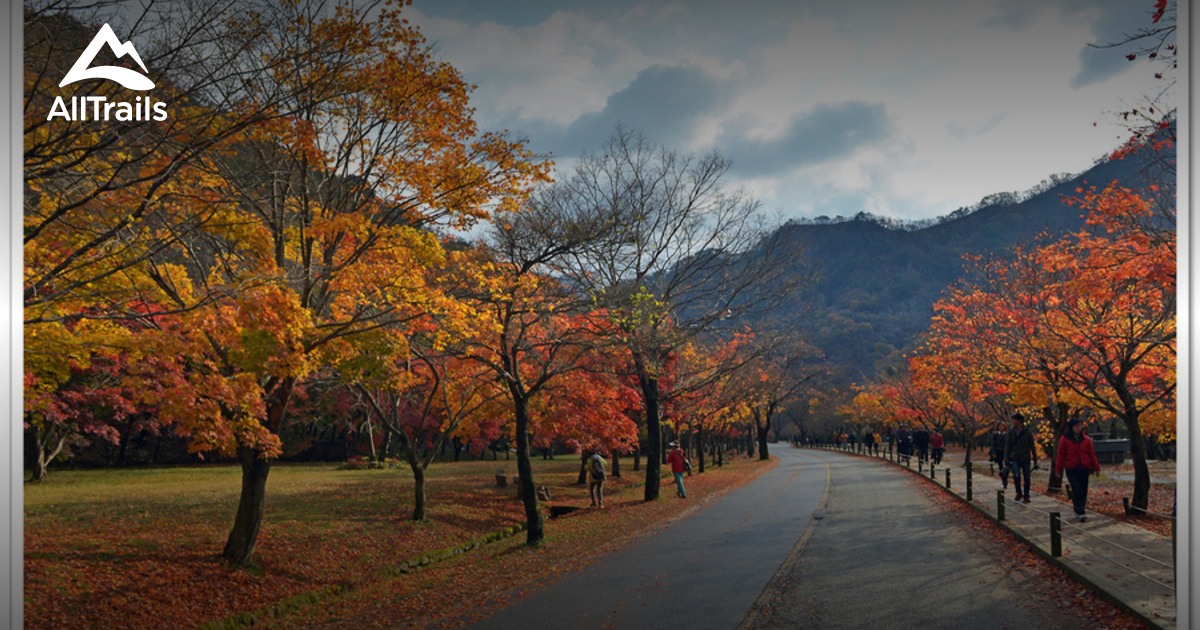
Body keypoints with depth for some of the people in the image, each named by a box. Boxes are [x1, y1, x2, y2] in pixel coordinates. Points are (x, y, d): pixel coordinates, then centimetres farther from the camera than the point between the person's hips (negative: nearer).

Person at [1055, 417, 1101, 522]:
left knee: (1083, 491, 5)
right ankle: (1080, 513, -14)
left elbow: (1092, 454, 14)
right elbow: (1061, 455, 4)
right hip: (1071, 470, -3)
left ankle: (1079, 511, 18)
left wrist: (1096, 468, 13)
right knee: (1077, 490, -13)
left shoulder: (1086, 440, 9)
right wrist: (1058, 469, 4)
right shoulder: (1064, 439, 1)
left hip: (1084, 469, 3)